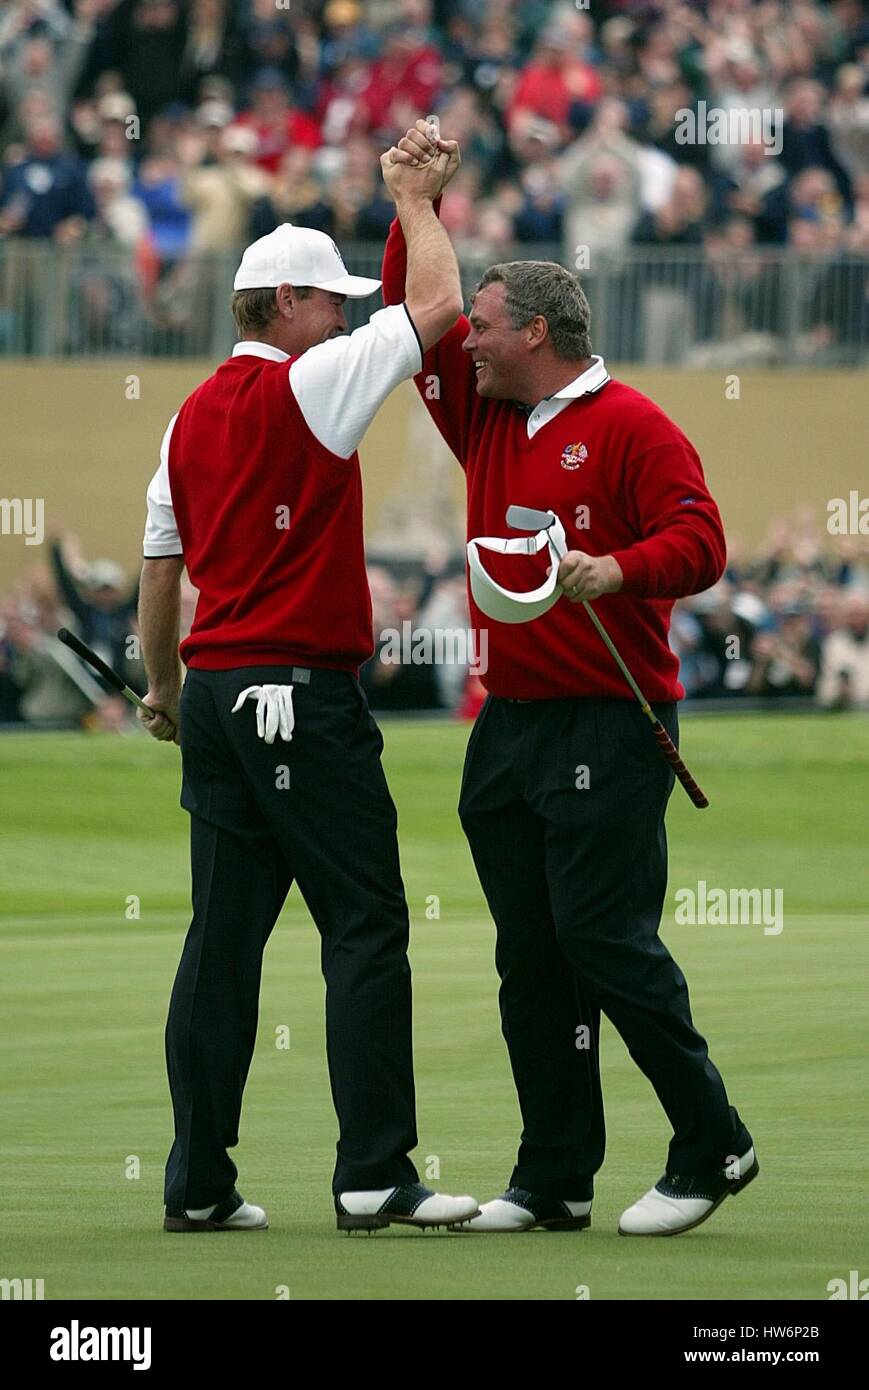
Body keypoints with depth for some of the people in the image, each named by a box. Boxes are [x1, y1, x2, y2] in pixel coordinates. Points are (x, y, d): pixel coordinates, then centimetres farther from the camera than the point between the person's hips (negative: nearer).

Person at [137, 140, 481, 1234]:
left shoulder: (192, 415, 13)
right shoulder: (307, 386, -9)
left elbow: (160, 564, 17)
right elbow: (437, 306, -7)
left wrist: (163, 686, 28)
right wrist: (412, 198, 7)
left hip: (215, 689, 8)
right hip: (304, 695, -8)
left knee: (224, 935, 7)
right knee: (364, 925, -4)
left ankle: (198, 1183, 7)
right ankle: (374, 1175, -8)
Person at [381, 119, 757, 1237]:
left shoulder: (628, 426, -7)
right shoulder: (487, 420, 16)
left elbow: (699, 542, -15)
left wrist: (617, 571, -32)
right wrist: (417, 208, 11)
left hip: (608, 726, -8)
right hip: (507, 725, 8)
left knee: (604, 937, -11)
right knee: (530, 963, 6)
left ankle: (712, 1148, 0)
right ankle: (553, 1180, 10)